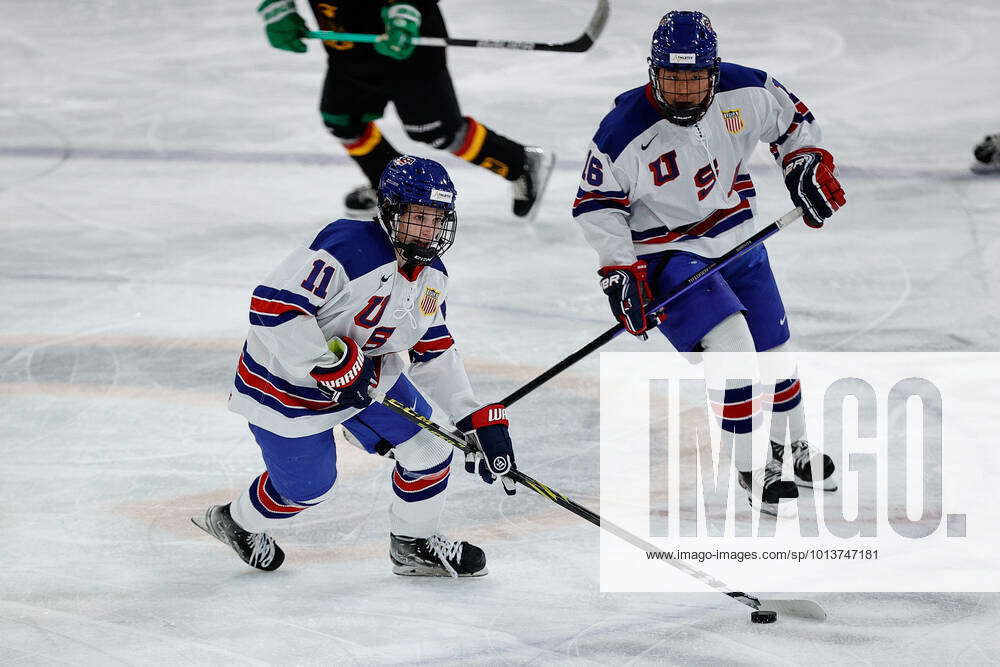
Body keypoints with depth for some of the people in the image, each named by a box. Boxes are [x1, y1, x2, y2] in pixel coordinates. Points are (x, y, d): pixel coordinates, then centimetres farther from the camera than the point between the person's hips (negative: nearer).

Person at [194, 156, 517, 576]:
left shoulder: (431, 277, -3)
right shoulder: (350, 249, -32)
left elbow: (435, 356, 7)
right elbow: (271, 305, -36)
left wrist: (478, 420, -1)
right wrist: (331, 364, -35)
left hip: (366, 372, 8)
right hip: (286, 380, -8)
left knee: (428, 444, 2)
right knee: (308, 486, 6)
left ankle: (415, 544, 25)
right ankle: (236, 523, 37)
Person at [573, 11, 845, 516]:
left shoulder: (745, 92, -15)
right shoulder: (626, 131, -26)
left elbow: (791, 119, 6)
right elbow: (596, 204, -15)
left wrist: (807, 165, -5)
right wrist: (619, 271, -20)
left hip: (736, 239, 5)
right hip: (666, 253, -5)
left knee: (773, 351, 16)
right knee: (730, 346, -21)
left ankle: (790, 446, 43)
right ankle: (751, 469, -4)